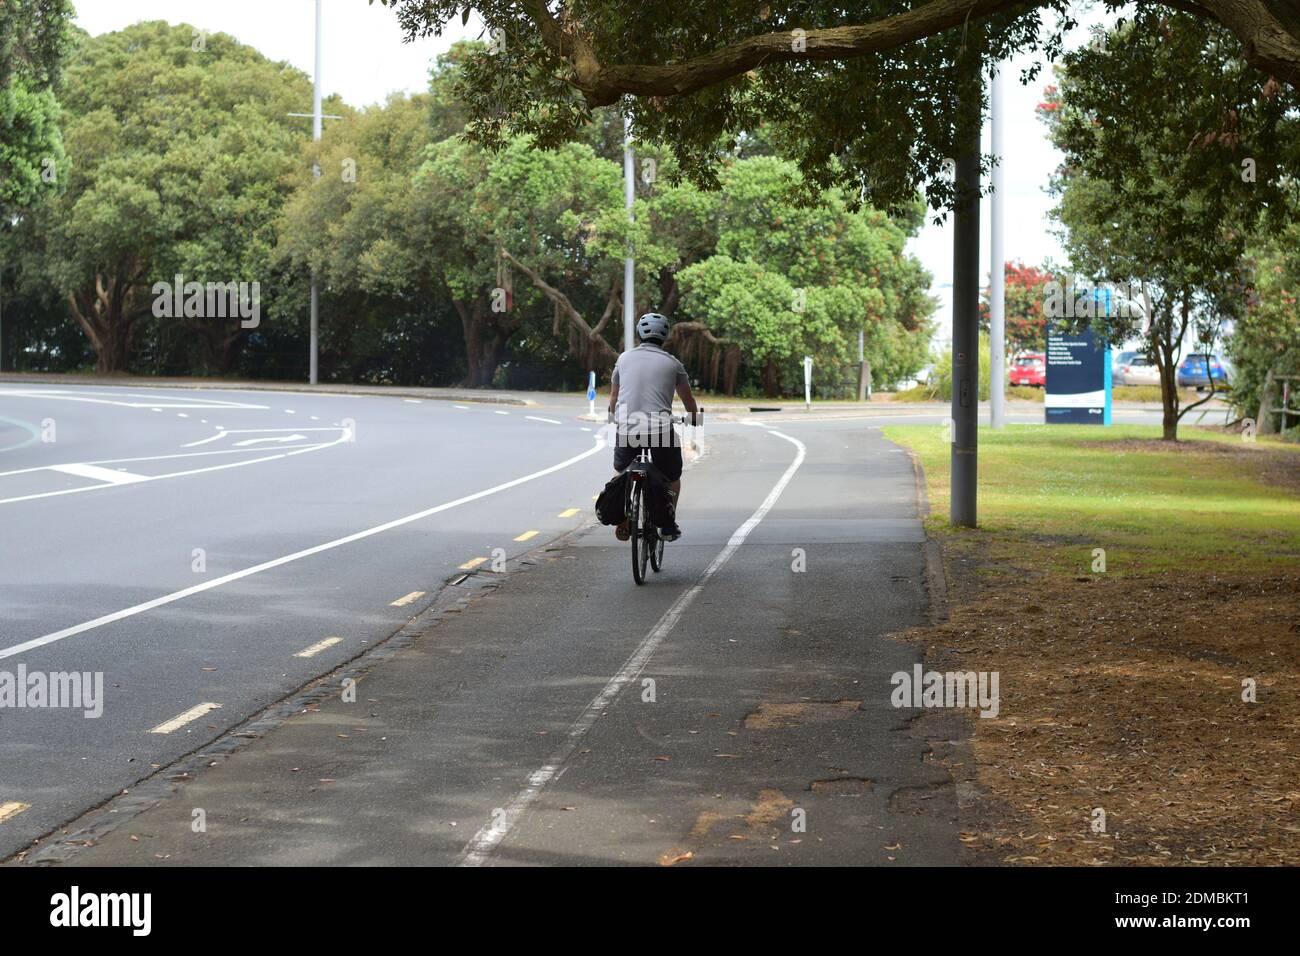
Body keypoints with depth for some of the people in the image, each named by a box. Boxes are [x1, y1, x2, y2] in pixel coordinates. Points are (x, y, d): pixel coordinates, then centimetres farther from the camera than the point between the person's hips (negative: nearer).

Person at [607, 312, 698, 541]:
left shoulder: (624, 359, 12)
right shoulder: (672, 363, 8)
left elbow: (613, 399, 22)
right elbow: (689, 400, 20)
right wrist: (694, 421, 40)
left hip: (627, 428, 2)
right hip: (661, 430, -1)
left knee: (620, 471, 27)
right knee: (672, 478, 22)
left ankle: (623, 520, 13)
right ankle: (668, 524, 13)